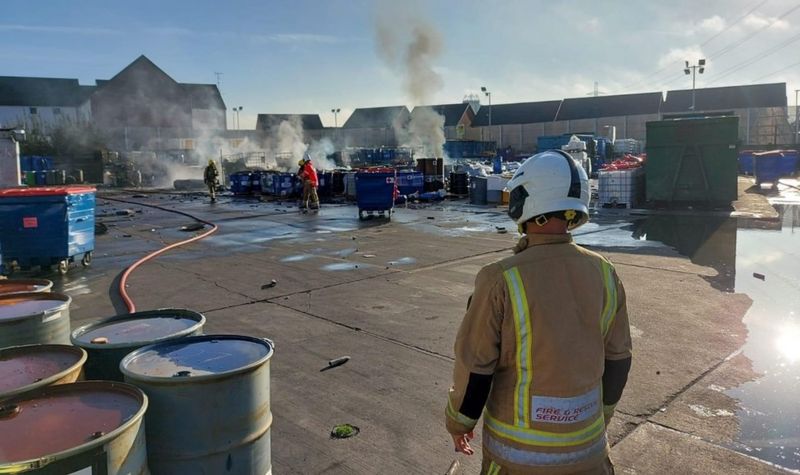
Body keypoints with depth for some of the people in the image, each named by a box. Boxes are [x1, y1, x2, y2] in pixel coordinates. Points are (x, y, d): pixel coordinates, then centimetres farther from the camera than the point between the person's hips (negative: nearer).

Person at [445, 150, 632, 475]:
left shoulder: (501, 279, -22)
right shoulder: (604, 274, -8)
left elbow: (474, 366, -15)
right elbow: (617, 362, 2)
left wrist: (459, 422, 3)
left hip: (518, 448, -3)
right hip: (587, 446, 3)